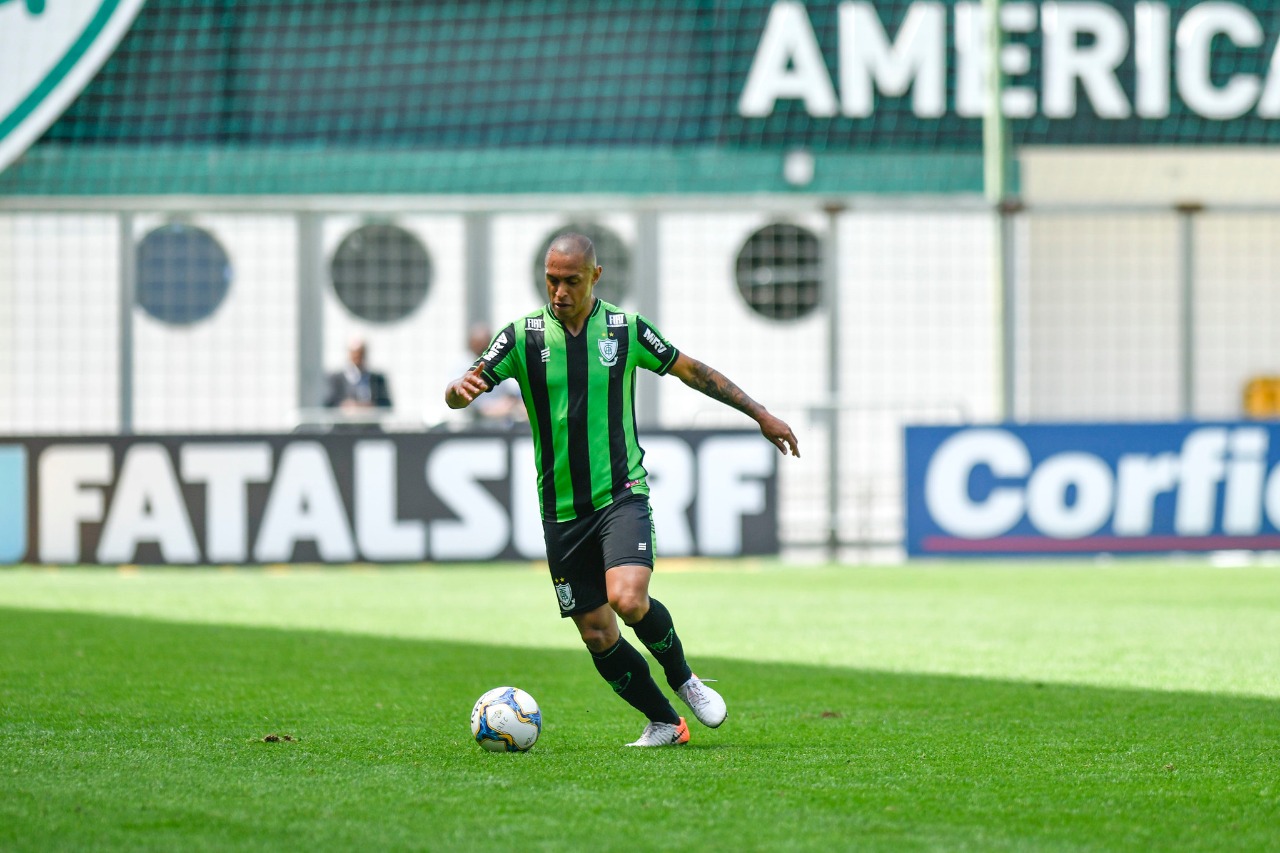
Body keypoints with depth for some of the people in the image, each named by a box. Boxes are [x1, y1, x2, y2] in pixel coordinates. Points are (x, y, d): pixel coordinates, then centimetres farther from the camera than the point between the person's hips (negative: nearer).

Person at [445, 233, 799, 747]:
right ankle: (664, 724, 19)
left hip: (621, 493, -2)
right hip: (561, 508, 2)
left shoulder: (625, 329, 0)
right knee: (597, 635, 0)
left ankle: (682, 678, 3)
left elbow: (691, 370, 12)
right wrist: (460, 390, -31)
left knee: (628, 599, -25)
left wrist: (760, 414, 14)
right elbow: (457, 395, -6)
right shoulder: (524, 335, -2)